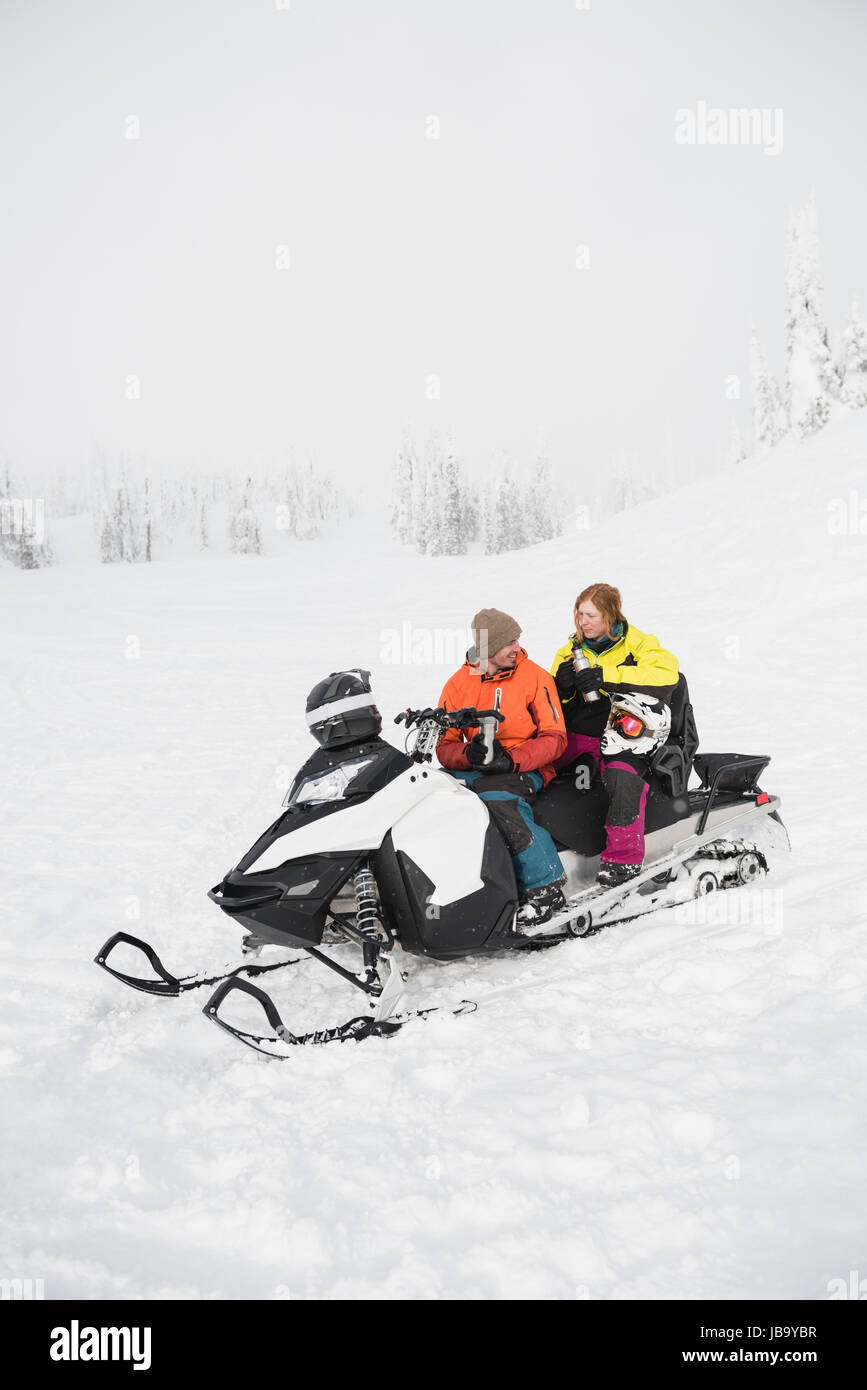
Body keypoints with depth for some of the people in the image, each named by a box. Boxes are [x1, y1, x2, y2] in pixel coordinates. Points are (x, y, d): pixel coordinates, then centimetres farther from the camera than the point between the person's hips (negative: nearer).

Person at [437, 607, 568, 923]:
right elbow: (445, 746, 4)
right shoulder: (458, 684, 6)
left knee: (497, 799, -37)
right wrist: (470, 754, -20)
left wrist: (512, 760, -21)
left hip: (525, 768, -4)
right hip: (474, 769, 4)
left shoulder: (535, 677, -1)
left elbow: (554, 737, -5)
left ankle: (545, 890, -33)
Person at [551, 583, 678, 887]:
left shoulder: (638, 643, 5)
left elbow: (666, 674, -16)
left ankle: (622, 858, -28)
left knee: (622, 777, -35)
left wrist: (606, 676, -20)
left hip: (624, 736, -5)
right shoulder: (570, 653, 18)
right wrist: (562, 687, -4)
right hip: (577, 736, 5)